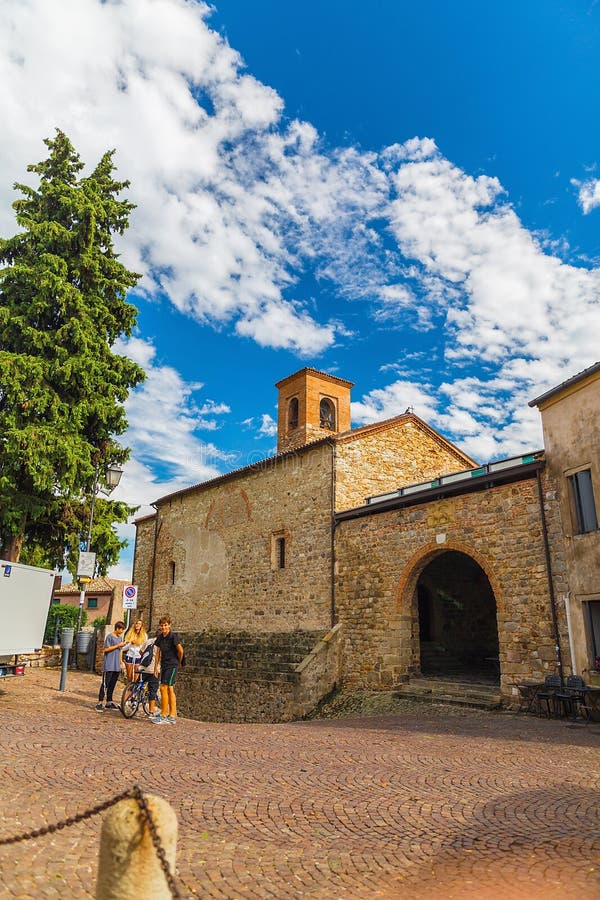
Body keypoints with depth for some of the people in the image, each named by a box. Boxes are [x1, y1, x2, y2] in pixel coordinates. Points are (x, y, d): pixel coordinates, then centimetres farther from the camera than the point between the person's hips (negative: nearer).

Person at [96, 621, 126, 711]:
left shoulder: (120, 637, 16)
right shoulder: (109, 637, -6)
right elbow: (106, 649, -13)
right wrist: (118, 645, -15)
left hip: (116, 666, 7)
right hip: (108, 665, -7)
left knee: (112, 685, 10)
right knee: (105, 684, -6)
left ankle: (109, 702, 17)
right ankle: (100, 702, -2)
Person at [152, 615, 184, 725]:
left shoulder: (173, 636, -13)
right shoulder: (160, 637, 9)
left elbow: (180, 650, -12)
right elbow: (158, 653, 15)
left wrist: (179, 662, 2)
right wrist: (156, 667, 13)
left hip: (172, 665, -7)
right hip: (164, 665, 7)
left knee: (164, 688, -12)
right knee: (169, 689, 9)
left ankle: (164, 716, -5)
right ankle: (172, 716, 14)